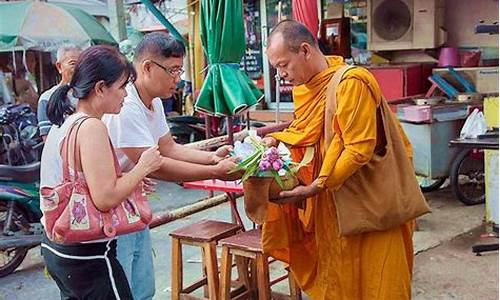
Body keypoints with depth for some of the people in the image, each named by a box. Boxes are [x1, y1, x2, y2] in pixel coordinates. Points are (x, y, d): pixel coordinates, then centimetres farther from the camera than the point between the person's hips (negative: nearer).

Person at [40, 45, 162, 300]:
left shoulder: (63, 123, 8)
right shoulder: (91, 127, -20)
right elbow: (106, 199, -26)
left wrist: (131, 181, 10)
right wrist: (143, 167, -13)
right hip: (88, 257, -9)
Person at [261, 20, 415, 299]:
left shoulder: (351, 83, -23)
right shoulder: (307, 85, 2)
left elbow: (359, 150, -25)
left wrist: (314, 189, -25)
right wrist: (274, 140, -6)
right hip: (335, 198, 8)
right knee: (336, 270, 17)